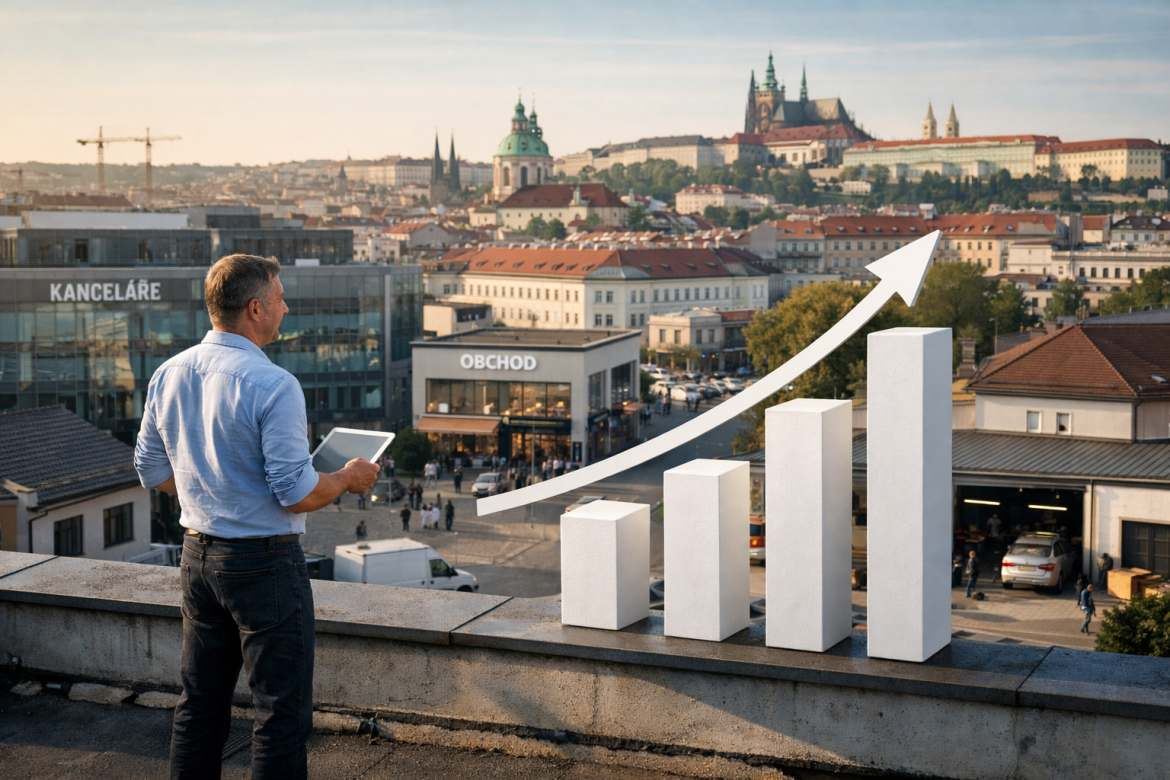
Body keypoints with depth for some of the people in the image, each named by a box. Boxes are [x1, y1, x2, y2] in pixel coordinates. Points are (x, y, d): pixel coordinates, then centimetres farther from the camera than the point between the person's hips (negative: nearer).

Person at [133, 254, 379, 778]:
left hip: (197, 554, 7)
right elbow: (297, 494, -19)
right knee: (282, 709, 2)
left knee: (200, 699, 17)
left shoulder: (169, 375, 3)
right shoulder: (272, 385, -20)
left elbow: (152, 470, 12)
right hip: (263, 560, -7)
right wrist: (349, 478, -2)